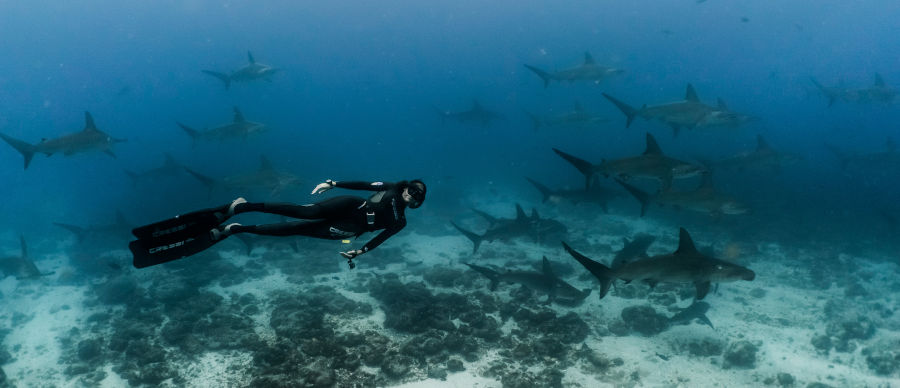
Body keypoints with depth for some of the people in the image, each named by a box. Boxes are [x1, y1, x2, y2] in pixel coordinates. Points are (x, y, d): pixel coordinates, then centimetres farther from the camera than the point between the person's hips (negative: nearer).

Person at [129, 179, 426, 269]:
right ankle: (238, 208, -30)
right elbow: (359, 184, 7)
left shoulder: (399, 222, 12)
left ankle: (233, 229, -11)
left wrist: (359, 252, -3)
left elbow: (379, 238, 8)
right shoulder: (391, 187, 11)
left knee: (294, 229, -9)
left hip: (353, 226, 1)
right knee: (307, 211, -28)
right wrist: (333, 183, -4)